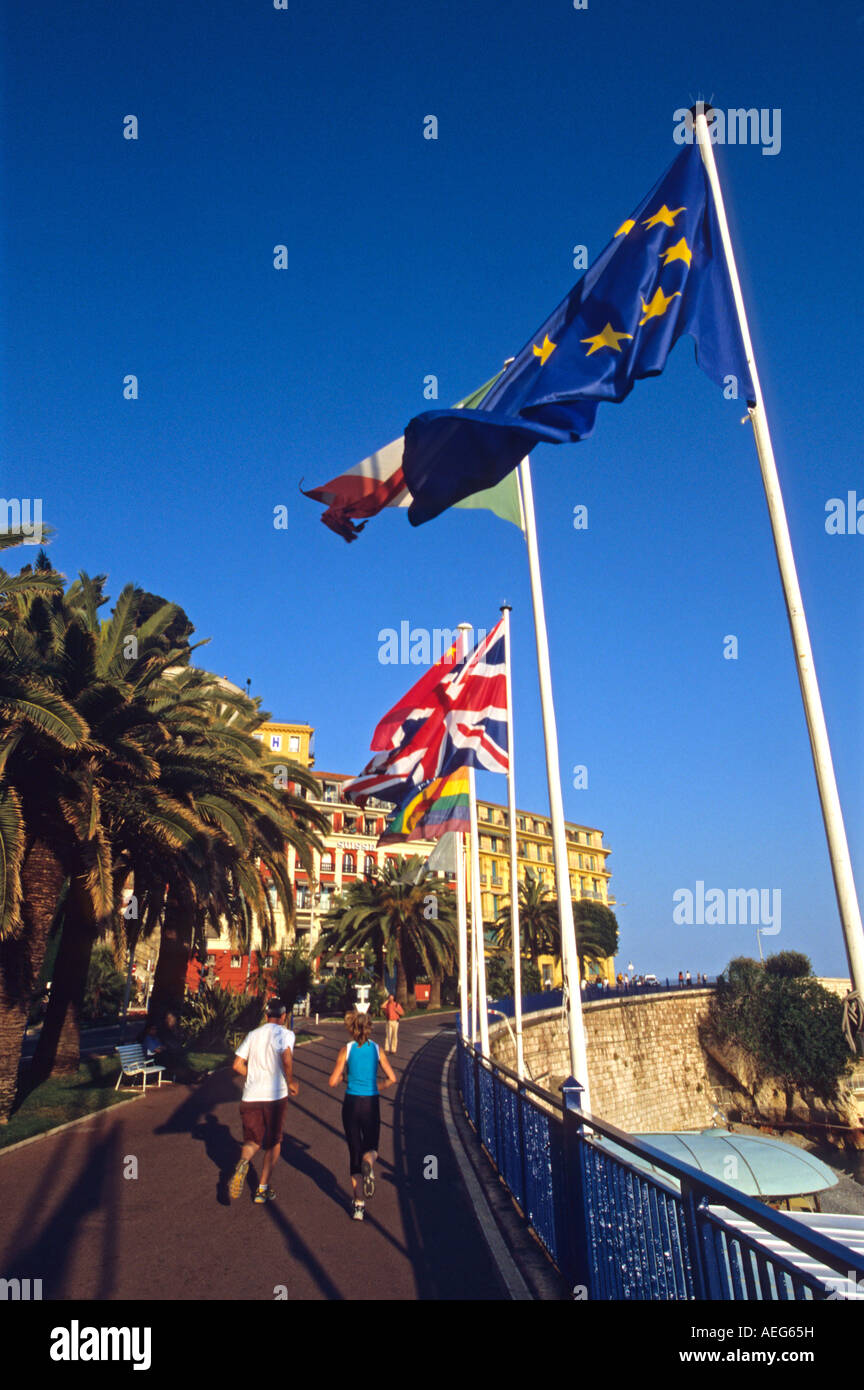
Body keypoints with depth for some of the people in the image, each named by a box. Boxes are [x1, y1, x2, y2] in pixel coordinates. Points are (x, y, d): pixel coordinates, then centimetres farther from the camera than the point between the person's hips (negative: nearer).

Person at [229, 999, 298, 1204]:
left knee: (253, 1140, 15)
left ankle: (243, 1163, -17)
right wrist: (290, 1083, -5)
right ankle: (262, 1189, 15)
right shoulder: (285, 1034, -2)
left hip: (250, 1095, 3)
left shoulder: (253, 1034, 11)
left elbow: (237, 1065, 7)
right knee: (274, 1143, 15)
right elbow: (287, 1059, -20)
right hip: (275, 1095, -3)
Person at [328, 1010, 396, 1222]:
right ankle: (368, 1164, -19)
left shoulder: (346, 1049, -5)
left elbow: (333, 1081, -6)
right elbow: (392, 1079, -1)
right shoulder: (376, 1049, 0)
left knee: (354, 1151, 11)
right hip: (371, 1104, 1)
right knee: (371, 1147, 17)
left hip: (351, 1103, 0)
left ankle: (358, 1203, 7)